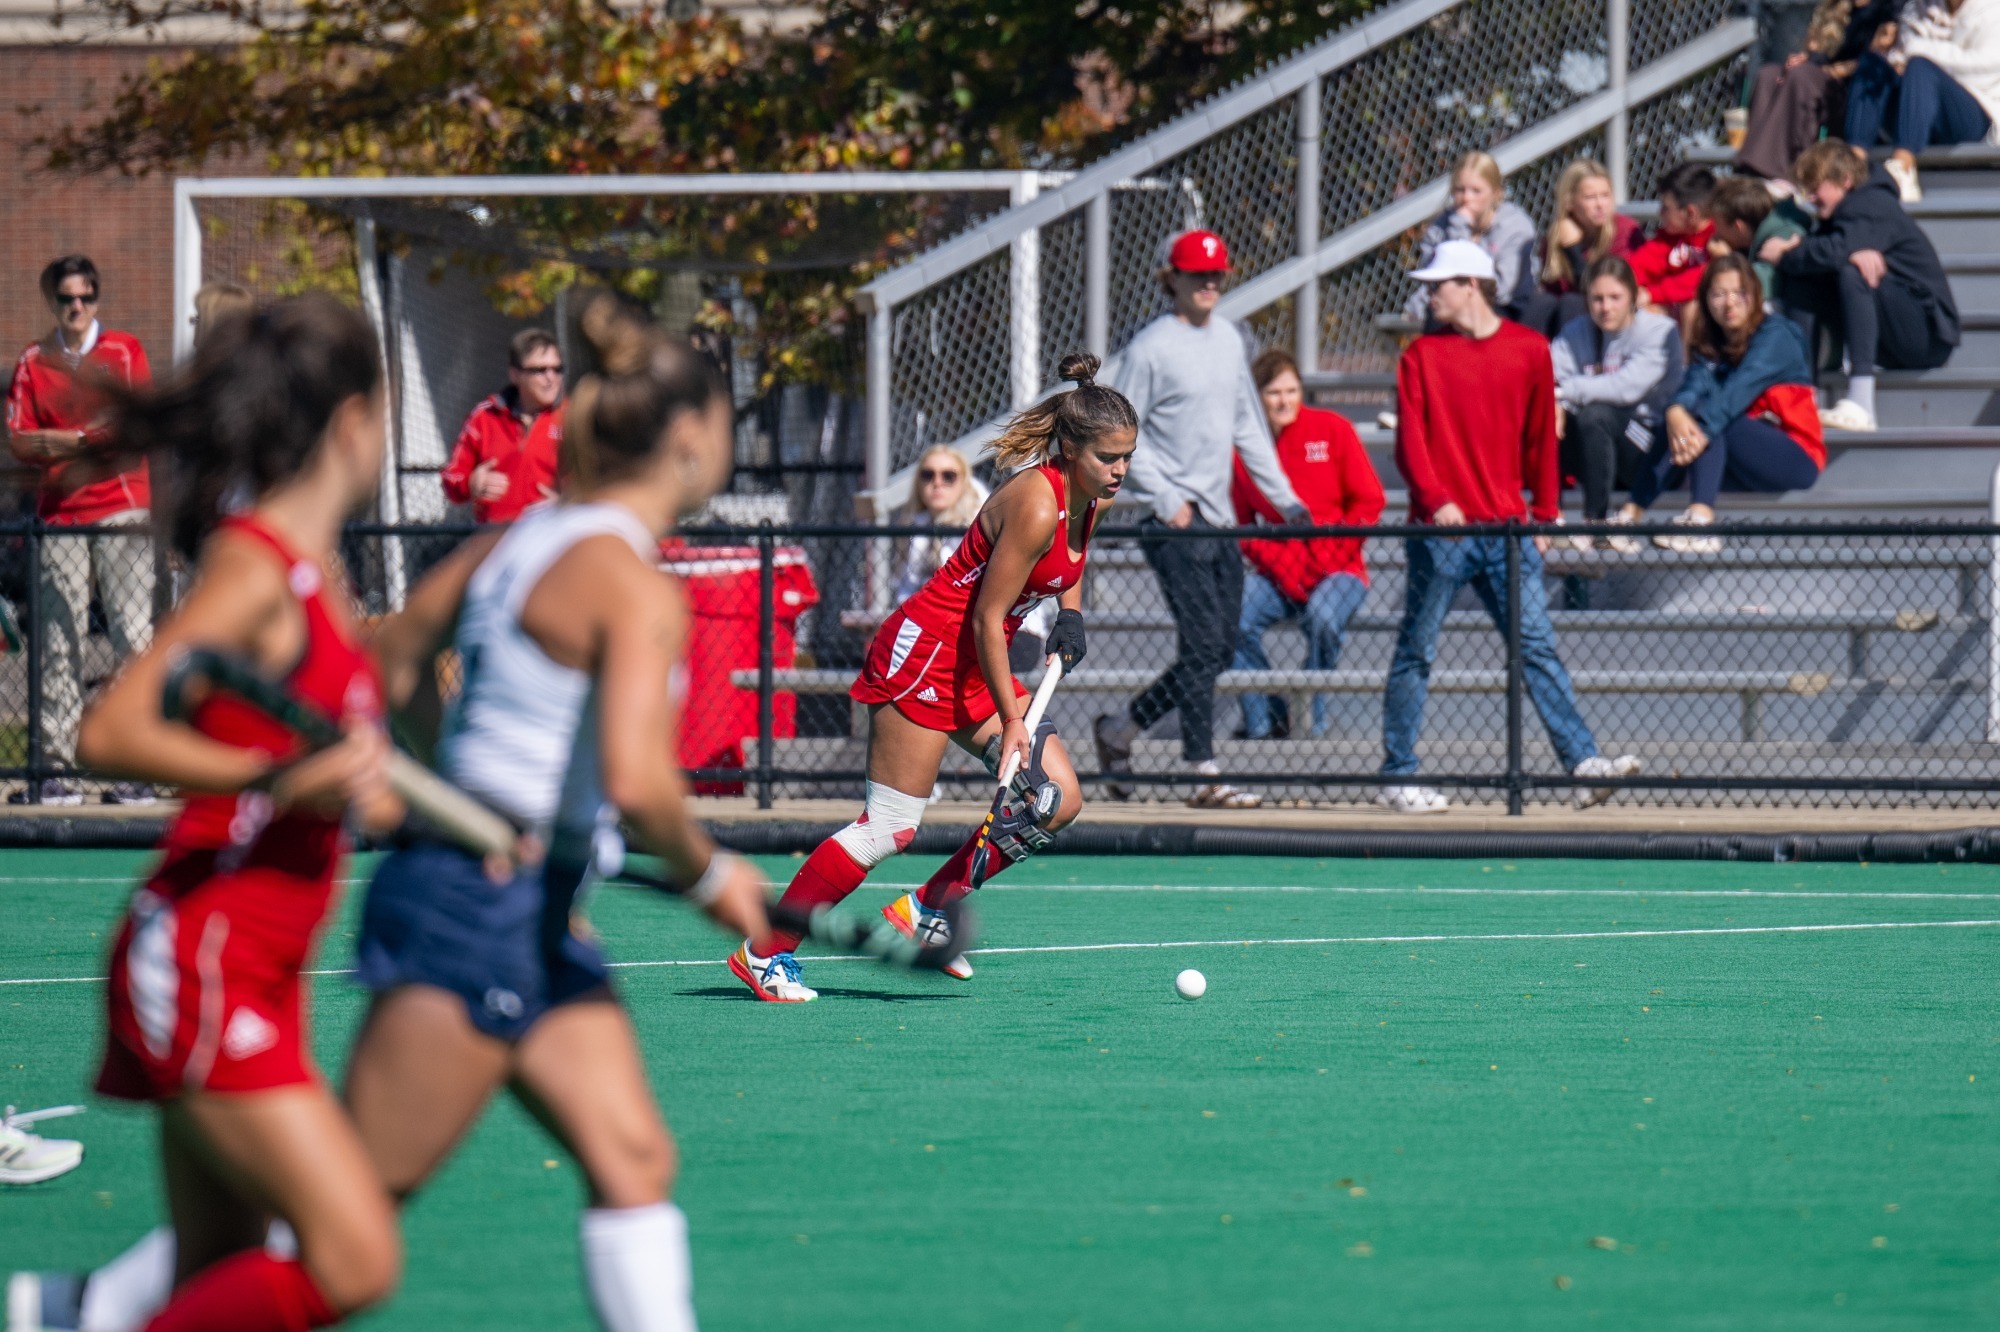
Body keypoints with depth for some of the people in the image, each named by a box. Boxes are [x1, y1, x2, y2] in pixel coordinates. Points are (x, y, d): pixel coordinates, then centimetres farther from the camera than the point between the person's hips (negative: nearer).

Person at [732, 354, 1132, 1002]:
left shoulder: (1089, 499, 2)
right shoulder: (1035, 505, -24)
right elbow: (986, 621, -20)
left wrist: (1071, 615, 9)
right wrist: (1010, 718, -16)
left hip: (977, 668, 9)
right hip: (926, 654, -9)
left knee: (1058, 799, -1)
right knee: (888, 829, -10)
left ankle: (926, 912, 11)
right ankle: (763, 951, -1)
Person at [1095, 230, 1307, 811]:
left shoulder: (1228, 339, 15)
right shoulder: (1151, 348, -7)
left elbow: (1248, 425, 23)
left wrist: (1284, 497, 19)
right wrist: (1167, 501, -15)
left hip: (1220, 522, 8)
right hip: (1174, 524, -8)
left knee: (1218, 649, 7)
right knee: (1204, 644, -12)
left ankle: (1118, 729, 23)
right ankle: (1204, 774, -10)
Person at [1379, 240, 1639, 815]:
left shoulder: (1529, 351, 8)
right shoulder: (1421, 356, 4)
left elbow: (1540, 438, 14)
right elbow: (1410, 440, -4)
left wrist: (1544, 514, 12)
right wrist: (1436, 500, -20)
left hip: (1507, 527, 1)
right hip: (1442, 528, -1)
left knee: (1536, 646, -4)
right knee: (1415, 653, 3)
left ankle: (1583, 762, -10)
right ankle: (1398, 777, 8)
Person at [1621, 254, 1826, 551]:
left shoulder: (1775, 335, -8)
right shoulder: (1709, 344, 9)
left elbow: (1740, 388, -26)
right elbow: (1696, 383, -13)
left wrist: (1704, 429, -42)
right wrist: (1676, 412, -36)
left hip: (1796, 457, -6)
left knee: (1709, 419, -27)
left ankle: (1700, 518, -47)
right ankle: (1631, 514, -28)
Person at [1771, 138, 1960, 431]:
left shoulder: (1875, 207, -14)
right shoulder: (1840, 214, 14)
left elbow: (1837, 251, -30)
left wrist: (1785, 255, -15)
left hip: (1929, 335, -9)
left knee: (1852, 272, -32)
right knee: (1800, 280, -1)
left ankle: (1860, 403, -40)